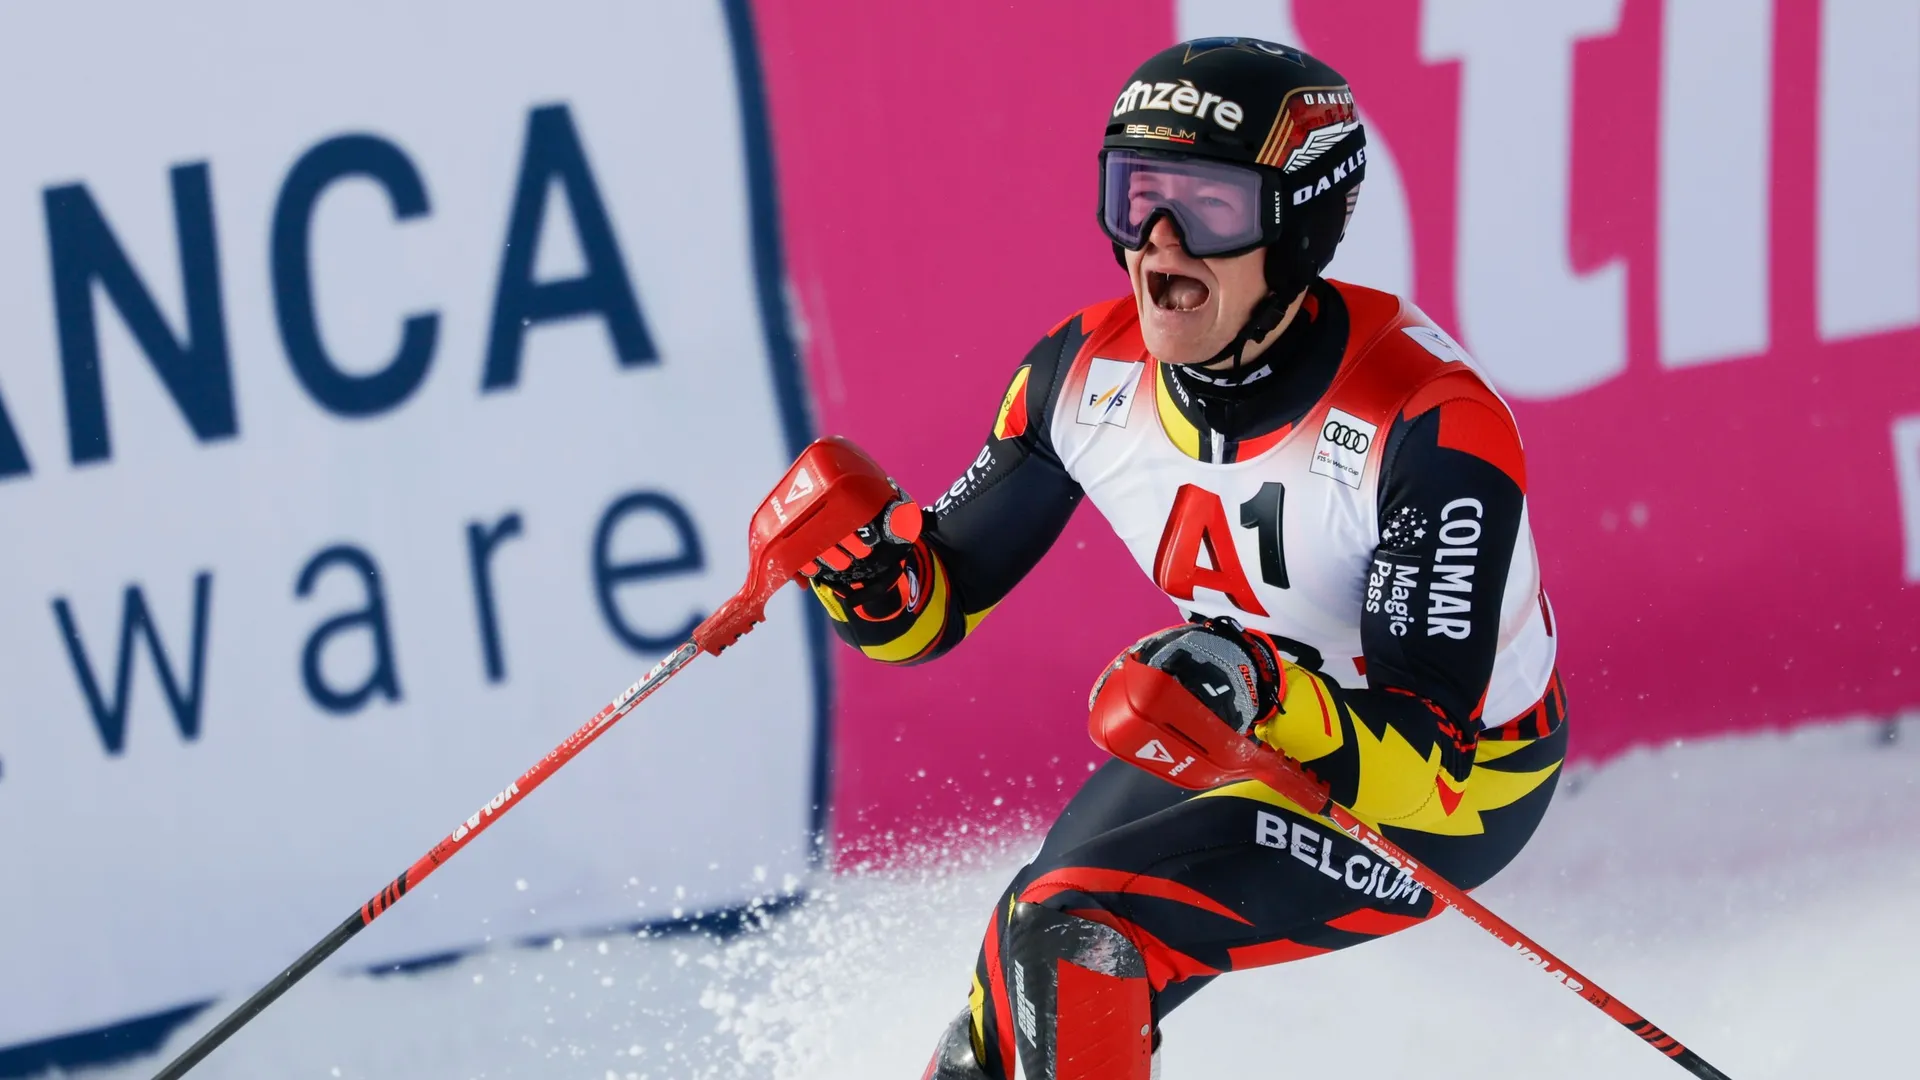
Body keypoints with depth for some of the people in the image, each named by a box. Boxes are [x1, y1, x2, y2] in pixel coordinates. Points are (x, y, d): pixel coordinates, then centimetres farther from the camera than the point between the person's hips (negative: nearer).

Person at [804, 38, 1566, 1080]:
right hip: (1251, 730, 6)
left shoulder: (1430, 430, -33)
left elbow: (1427, 755, -35)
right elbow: (941, 596, -2)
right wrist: (868, 569, -25)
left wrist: (1268, 697, -53)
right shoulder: (1090, 373, -16)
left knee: (1070, 927, -24)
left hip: (1461, 781, -6)